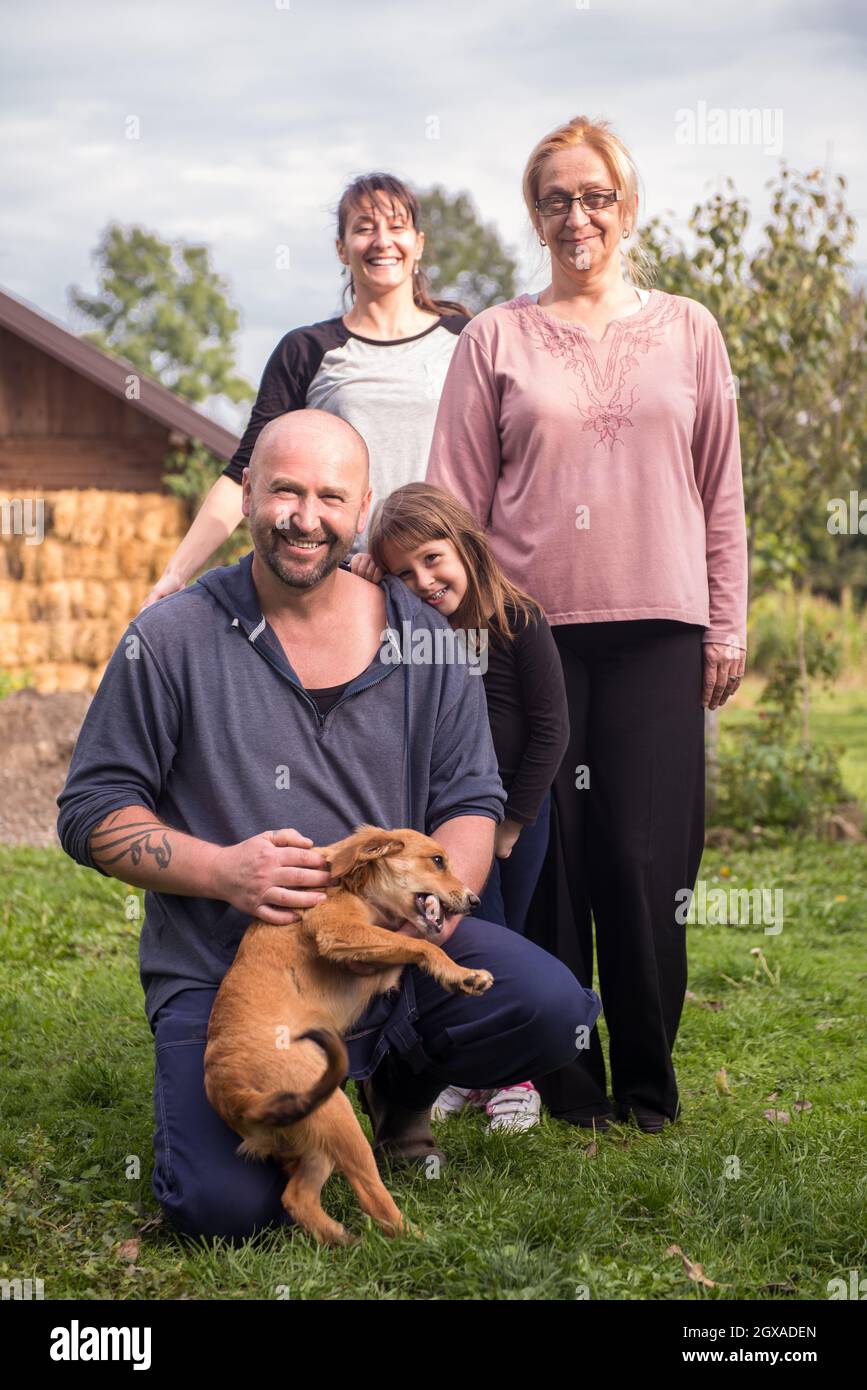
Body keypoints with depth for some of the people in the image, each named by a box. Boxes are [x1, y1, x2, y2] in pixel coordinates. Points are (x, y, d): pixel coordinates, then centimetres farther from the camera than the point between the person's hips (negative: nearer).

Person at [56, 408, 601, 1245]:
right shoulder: (171, 641, -2)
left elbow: (471, 801, 8)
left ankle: (399, 1087, 13)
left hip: (394, 956, 3)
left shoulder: (421, 638, 6)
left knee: (553, 1009, -21)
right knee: (224, 1207, -22)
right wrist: (221, 870, -17)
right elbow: (92, 813, -1)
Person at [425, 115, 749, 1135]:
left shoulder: (688, 331, 11)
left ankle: (648, 1080, 13)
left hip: (657, 628, 1)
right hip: (532, 624, 0)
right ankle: (566, 1082, 13)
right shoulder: (495, 340, 8)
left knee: (646, 858, -3)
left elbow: (721, 489, 12)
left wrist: (727, 628, 8)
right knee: (546, 855, 1)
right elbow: (455, 497, 6)